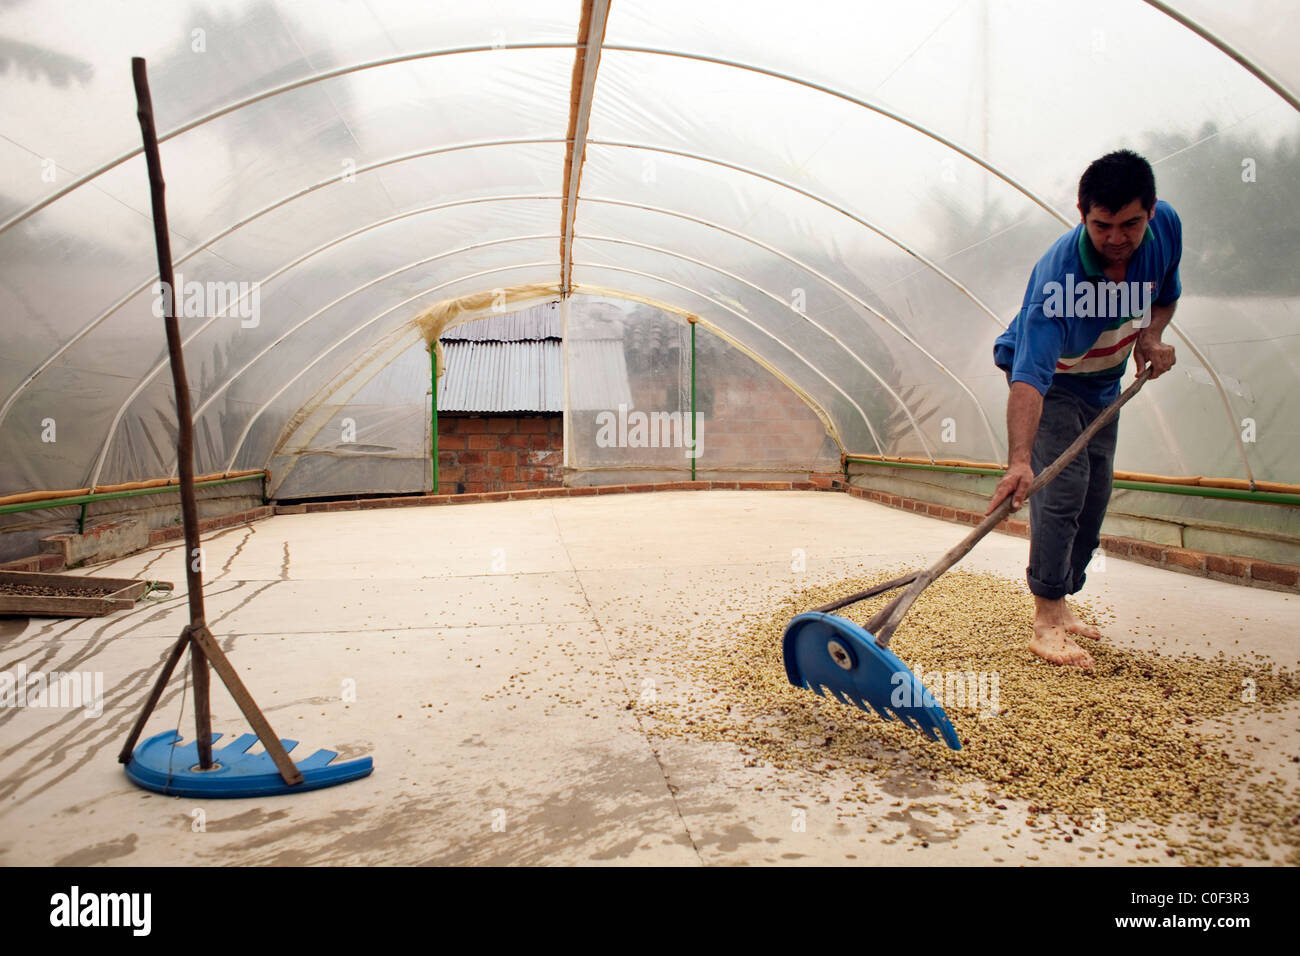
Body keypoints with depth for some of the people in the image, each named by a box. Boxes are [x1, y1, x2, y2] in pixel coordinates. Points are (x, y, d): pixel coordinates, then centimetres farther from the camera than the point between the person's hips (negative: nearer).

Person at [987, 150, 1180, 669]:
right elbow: (1029, 377, -49)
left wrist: (1150, 334, -17)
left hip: (1104, 381, 7)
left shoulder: (1166, 226, -18)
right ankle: (1047, 622, -17)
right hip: (1049, 379, -7)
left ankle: (1060, 604, 20)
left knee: (1095, 496, 8)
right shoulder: (1057, 274, -38)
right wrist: (1019, 461, -61)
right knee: (1063, 487, -21)